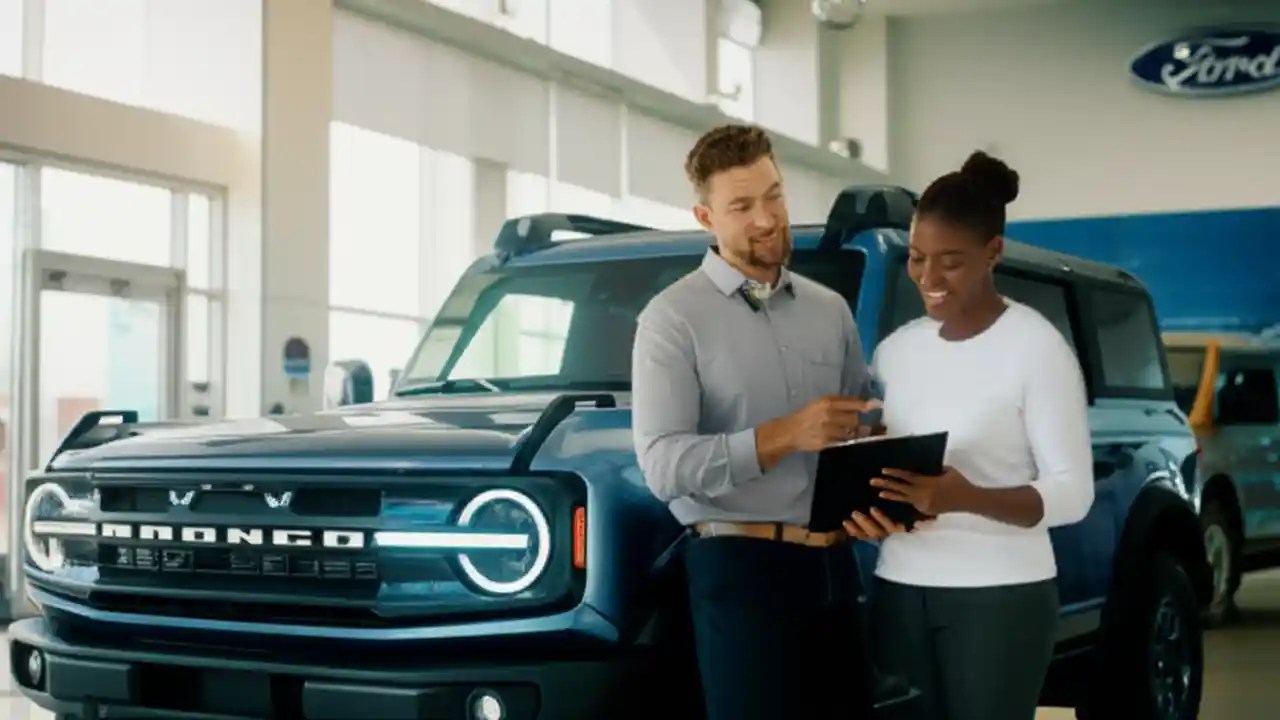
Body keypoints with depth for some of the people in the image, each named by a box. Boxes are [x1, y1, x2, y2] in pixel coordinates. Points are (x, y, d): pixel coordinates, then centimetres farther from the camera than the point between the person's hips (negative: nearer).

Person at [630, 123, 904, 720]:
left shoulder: (830, 310, 13)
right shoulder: (673, 318, -5)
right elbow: (663, 465, -15)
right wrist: (785, 434, -23)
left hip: (834, 564, 5)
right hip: (740, 566, -5)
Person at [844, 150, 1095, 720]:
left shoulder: (1036, 347, -6)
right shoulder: (894, 350, 10)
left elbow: (1073, 492, -10)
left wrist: (967, 499, -26)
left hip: (1001, 594, -4)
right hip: (900, 590, 5)